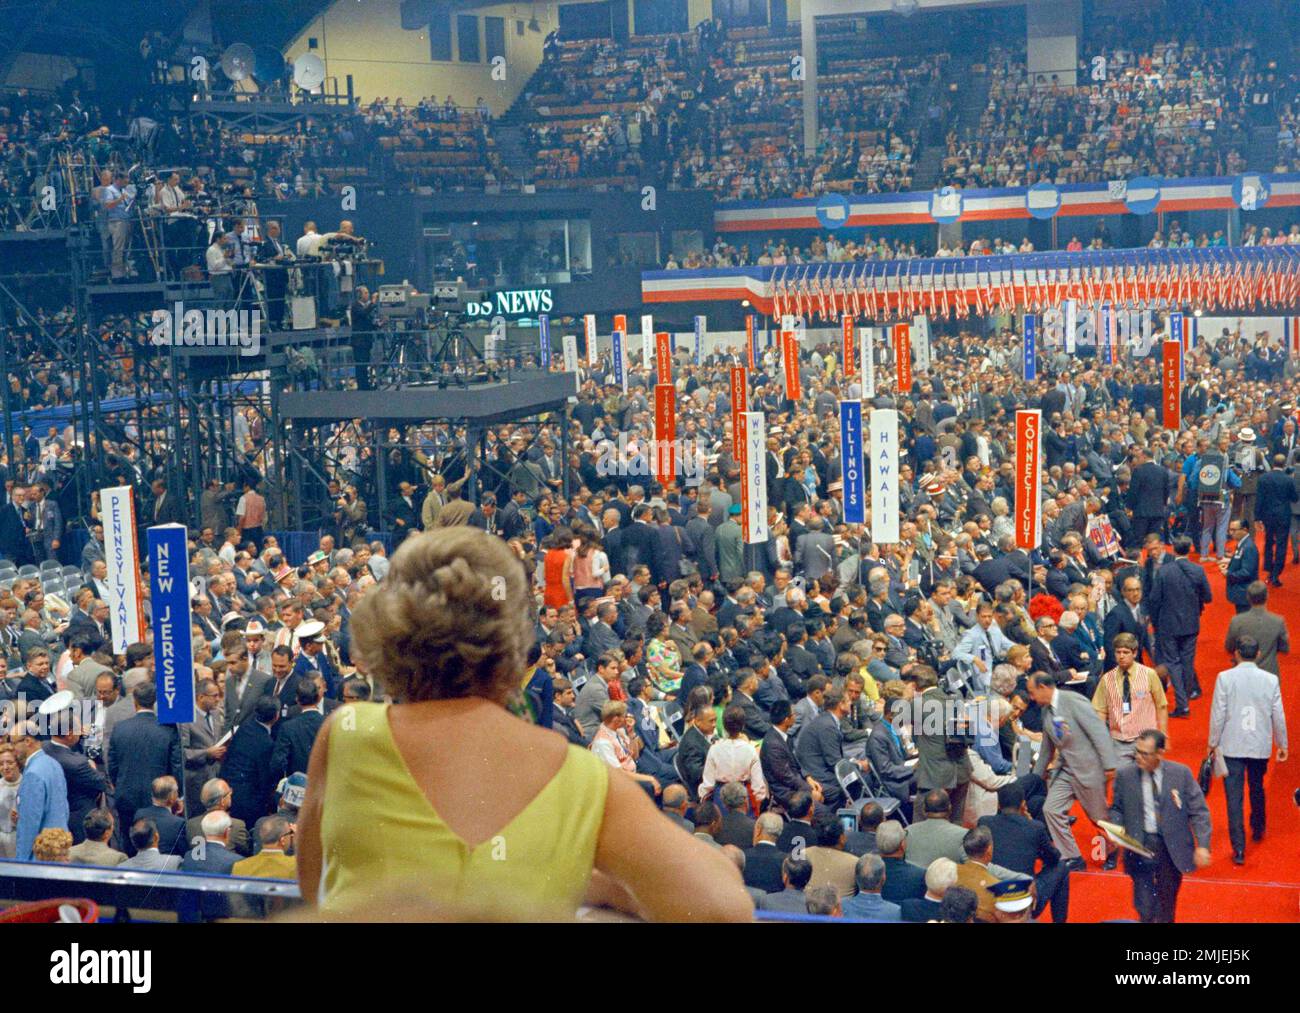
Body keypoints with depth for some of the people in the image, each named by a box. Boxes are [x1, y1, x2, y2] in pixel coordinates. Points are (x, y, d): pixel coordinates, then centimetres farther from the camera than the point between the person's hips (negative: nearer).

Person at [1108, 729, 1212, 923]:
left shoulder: (1181, 774, -4)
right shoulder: (1125, 776, -2)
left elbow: (1198, 811, -2)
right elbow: (1116, 808, 11)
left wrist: (1202, 845, -11)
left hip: (1172, 848, 0)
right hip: (1140, 847, 0)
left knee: (1167, 906, 13)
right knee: (1145, 908, -6)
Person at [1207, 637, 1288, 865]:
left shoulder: (1225, 678, -10)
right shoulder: (1271, 680, -5)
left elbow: (1218, 714, -8)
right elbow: (1278, 716, 2)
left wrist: (1213, 743, 5)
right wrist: (1282, 744, 15)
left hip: (1232, 747, -2)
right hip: (1260, 747, 3)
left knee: (1234, 797, 0)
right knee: (1257, 790, 25)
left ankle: (1239, 849, -3)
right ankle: (1258, 829, 46)